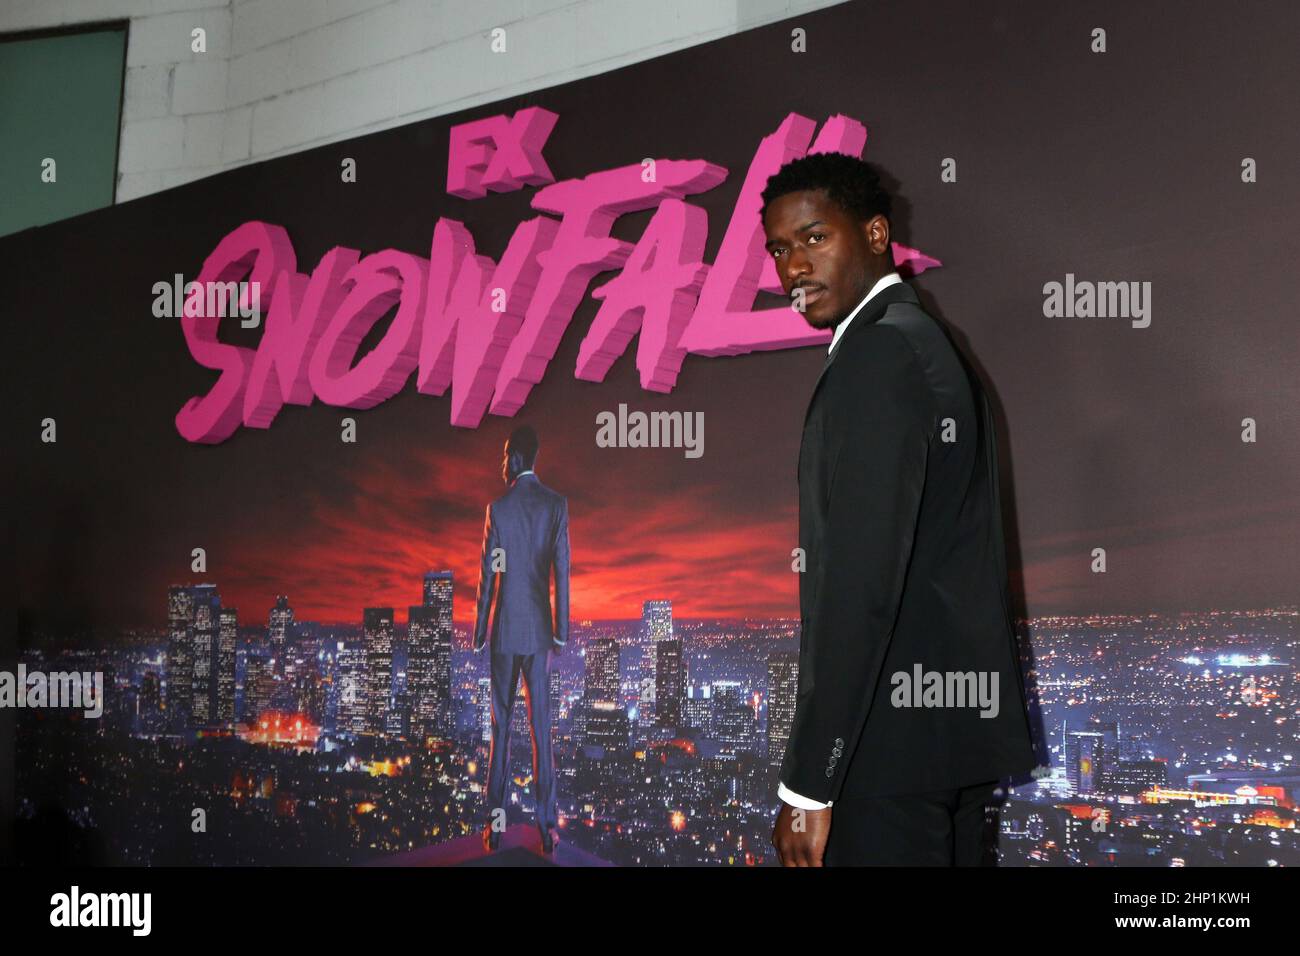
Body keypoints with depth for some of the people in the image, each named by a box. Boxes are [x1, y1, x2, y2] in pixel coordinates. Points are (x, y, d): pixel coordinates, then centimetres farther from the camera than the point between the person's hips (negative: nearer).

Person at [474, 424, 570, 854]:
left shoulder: (498, 509, -5)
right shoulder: (557, 505, -1)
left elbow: (487, 576, -3)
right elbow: (562, 573, -3)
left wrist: (478, 633, 5)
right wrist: (560, 633, 3)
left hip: (505, 630, -1)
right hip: (539, 630, 1)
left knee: (501, 726, 5)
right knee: (541, 726, 3)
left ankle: (496, 821, 4)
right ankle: (547, 823, 2)